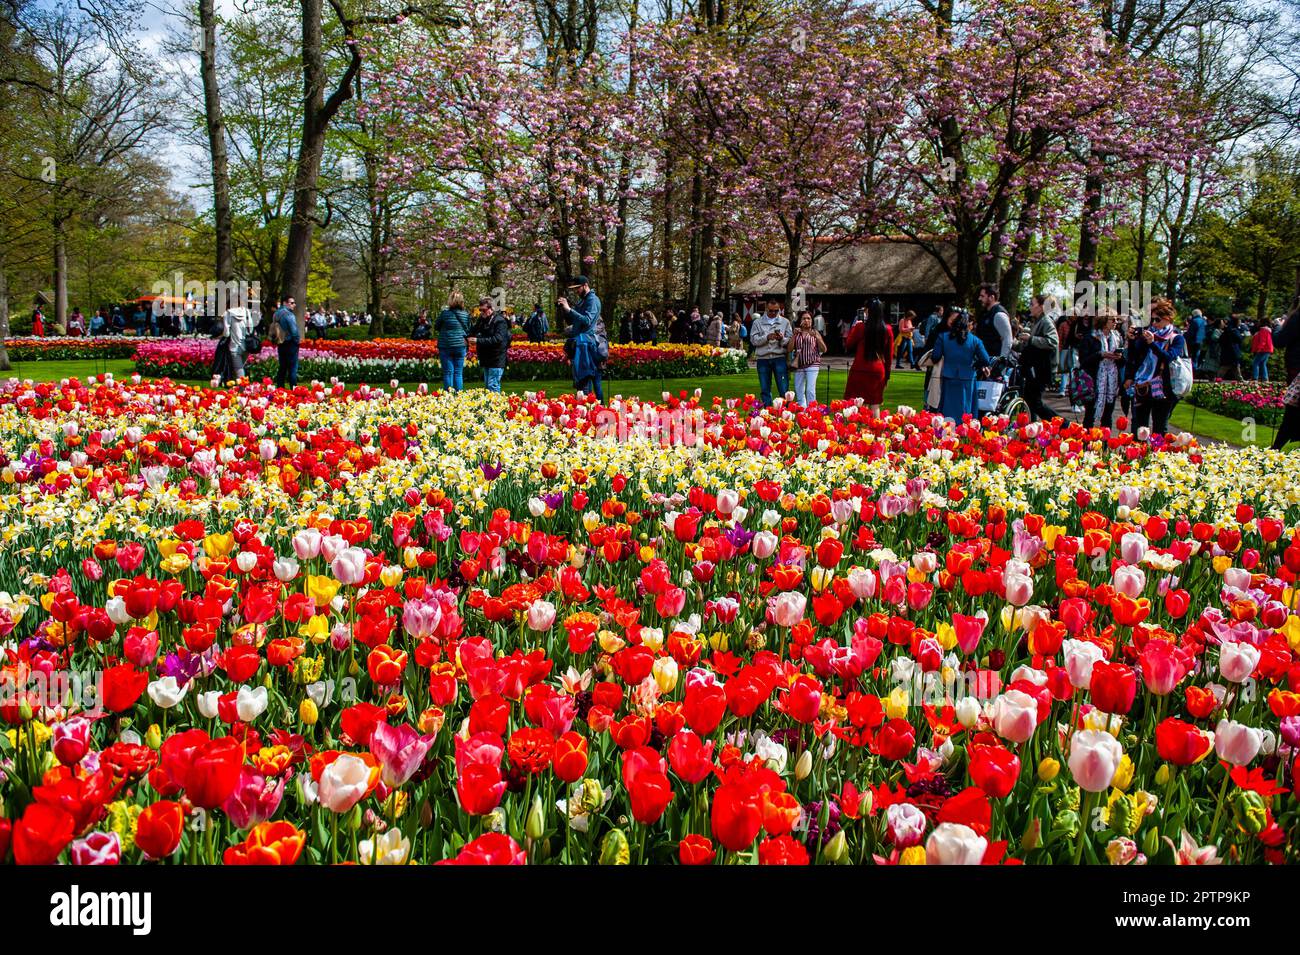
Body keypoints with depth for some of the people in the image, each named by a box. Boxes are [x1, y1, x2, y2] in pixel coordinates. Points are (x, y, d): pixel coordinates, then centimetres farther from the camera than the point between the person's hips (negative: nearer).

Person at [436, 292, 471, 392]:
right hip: (461, 346, 3)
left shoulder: (445, 313, -9)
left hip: (446, 347, -2)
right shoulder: (466, 315, 0)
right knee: (459, 373, 7)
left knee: (448, 372, 1)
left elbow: (437, 326, 5)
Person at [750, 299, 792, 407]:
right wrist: (767, 337, -15)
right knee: (765, 389, 7)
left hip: (779, 358, -1)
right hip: (763, 359, 1)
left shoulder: (785, 322, 10)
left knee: (784, 389, -6)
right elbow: (753, 339, -1)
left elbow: (790, 340, 5)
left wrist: (782, 338, -15)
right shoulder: (758, 322, 10)